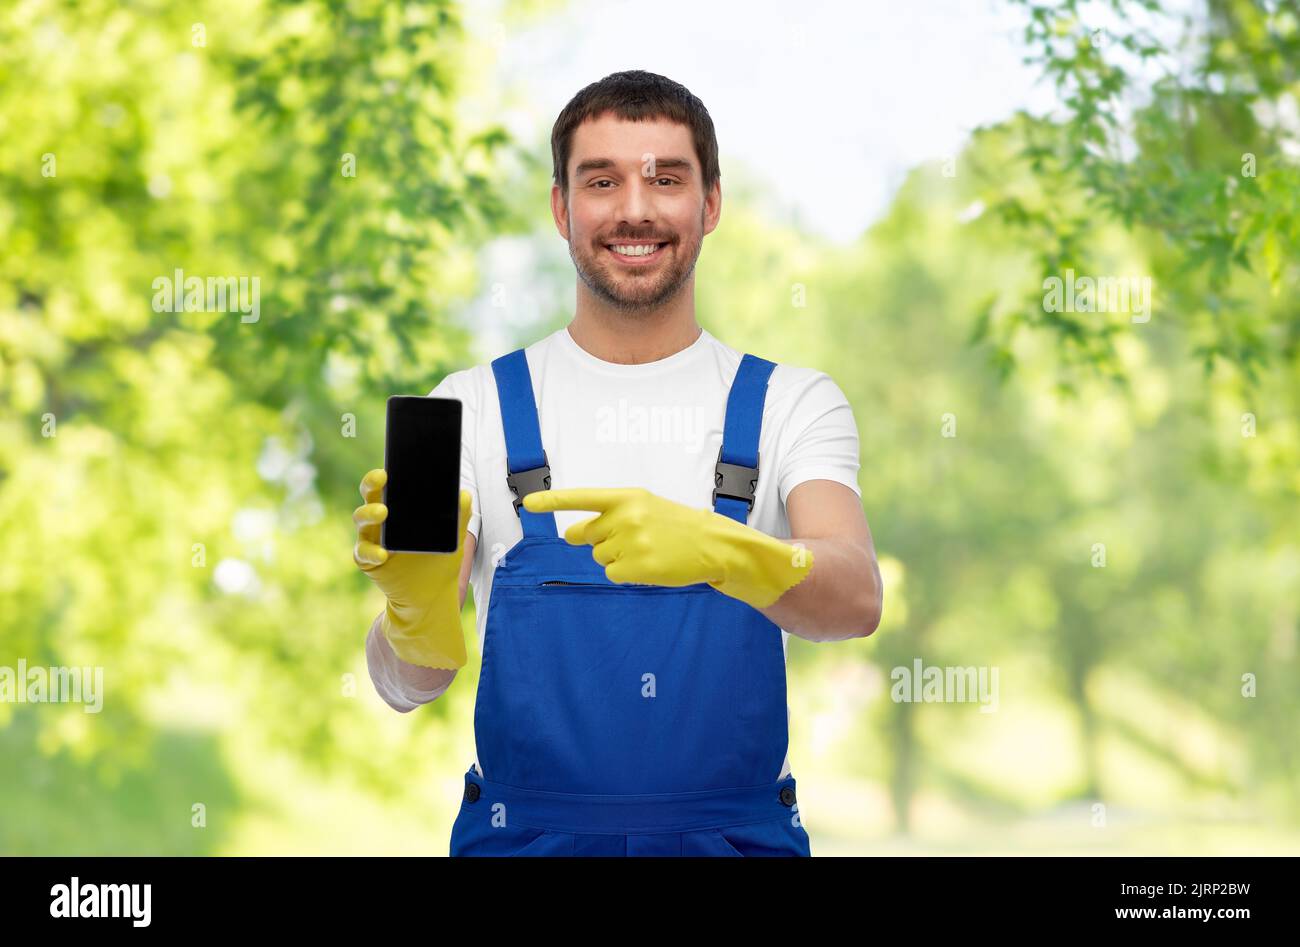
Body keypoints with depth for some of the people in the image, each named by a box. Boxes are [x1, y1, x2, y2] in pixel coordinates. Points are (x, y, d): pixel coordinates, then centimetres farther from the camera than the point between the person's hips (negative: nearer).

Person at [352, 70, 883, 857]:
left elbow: (856, 600, -16)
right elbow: (408, 683, -7)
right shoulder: (475, 406, 3)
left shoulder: (795, 404, 3)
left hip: (739, 838, -1)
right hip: (524, 837, 1)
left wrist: (714, 548, -36)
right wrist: (415, 609, -30)